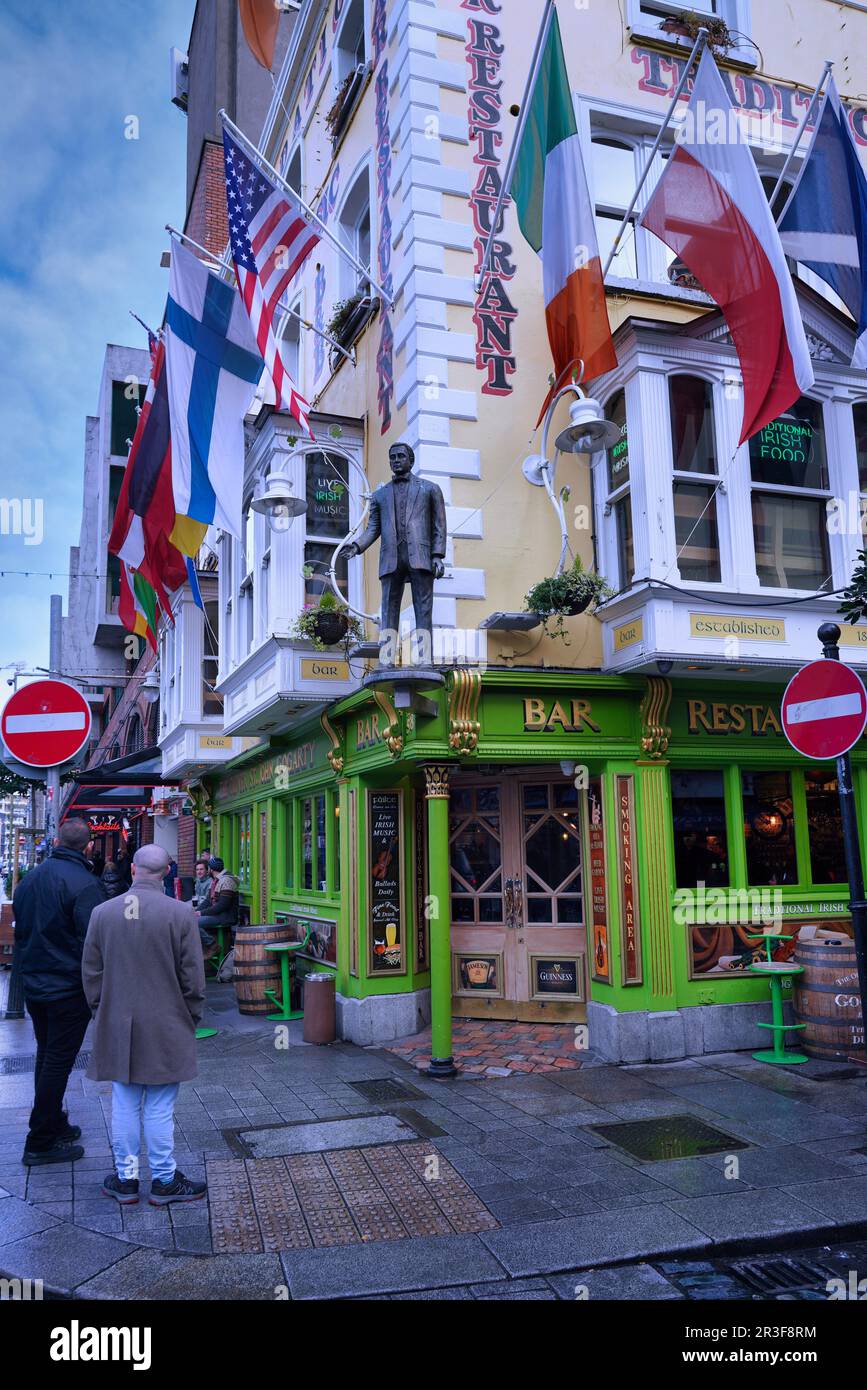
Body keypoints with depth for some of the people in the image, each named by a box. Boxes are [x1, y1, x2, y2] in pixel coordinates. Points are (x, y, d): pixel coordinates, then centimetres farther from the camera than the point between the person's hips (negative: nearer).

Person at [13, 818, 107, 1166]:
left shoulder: (29, 879, 5)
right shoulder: (83, 883, -21)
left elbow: (19, 931, 17)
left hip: (33, 986, 8)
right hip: (68, 989, -8)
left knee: (46, 1057, 19)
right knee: (58, 1062, 1)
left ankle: (54, 1125, 32)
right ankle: (41, 1144, 8)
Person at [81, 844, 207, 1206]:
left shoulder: (103, 912, -3)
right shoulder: (180, 913, -13)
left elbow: (91, 973, 5)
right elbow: (192, 976, -7)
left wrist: (102, 1014, 16)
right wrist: (191, 1019, 6)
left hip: (116, 1027, 3)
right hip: (165, 1028, -3)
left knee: (124, 1105, 13)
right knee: (159, 1108, 6)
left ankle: (126, 1178, 24)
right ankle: (164, 1180, 17)